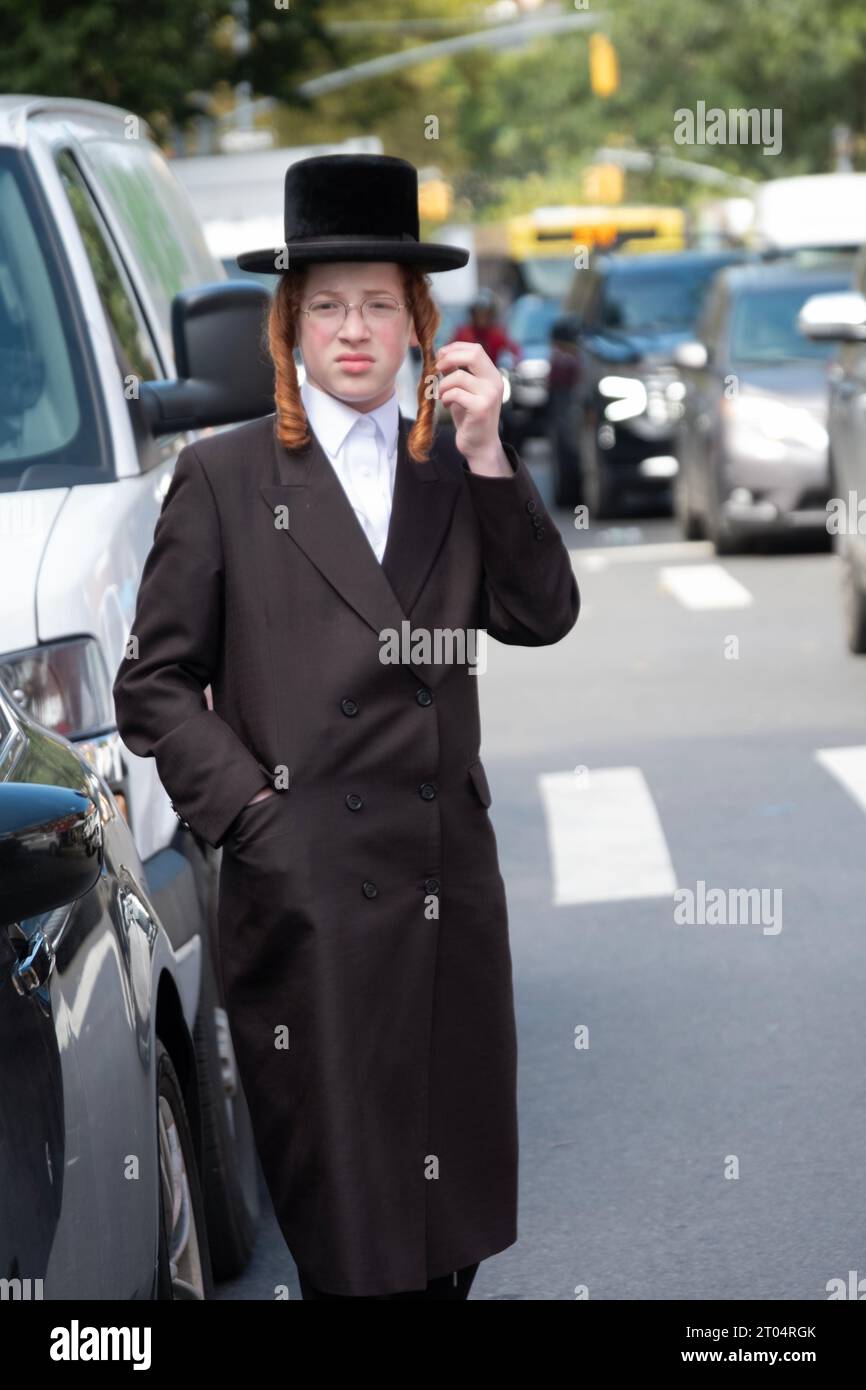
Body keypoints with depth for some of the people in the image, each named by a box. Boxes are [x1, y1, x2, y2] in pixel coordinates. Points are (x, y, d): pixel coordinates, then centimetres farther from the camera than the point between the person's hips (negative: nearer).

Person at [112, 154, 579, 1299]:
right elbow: (155, 683, 2)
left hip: (449, 890, 4)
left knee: (455, 1237, 9)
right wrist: (247, 806, -9)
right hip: (303, 894, -4)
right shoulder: (224, 476, 2)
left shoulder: (453, 475, 13)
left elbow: (543, 617, 0)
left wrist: (488, 457, -7)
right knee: (345, 1239, 0)